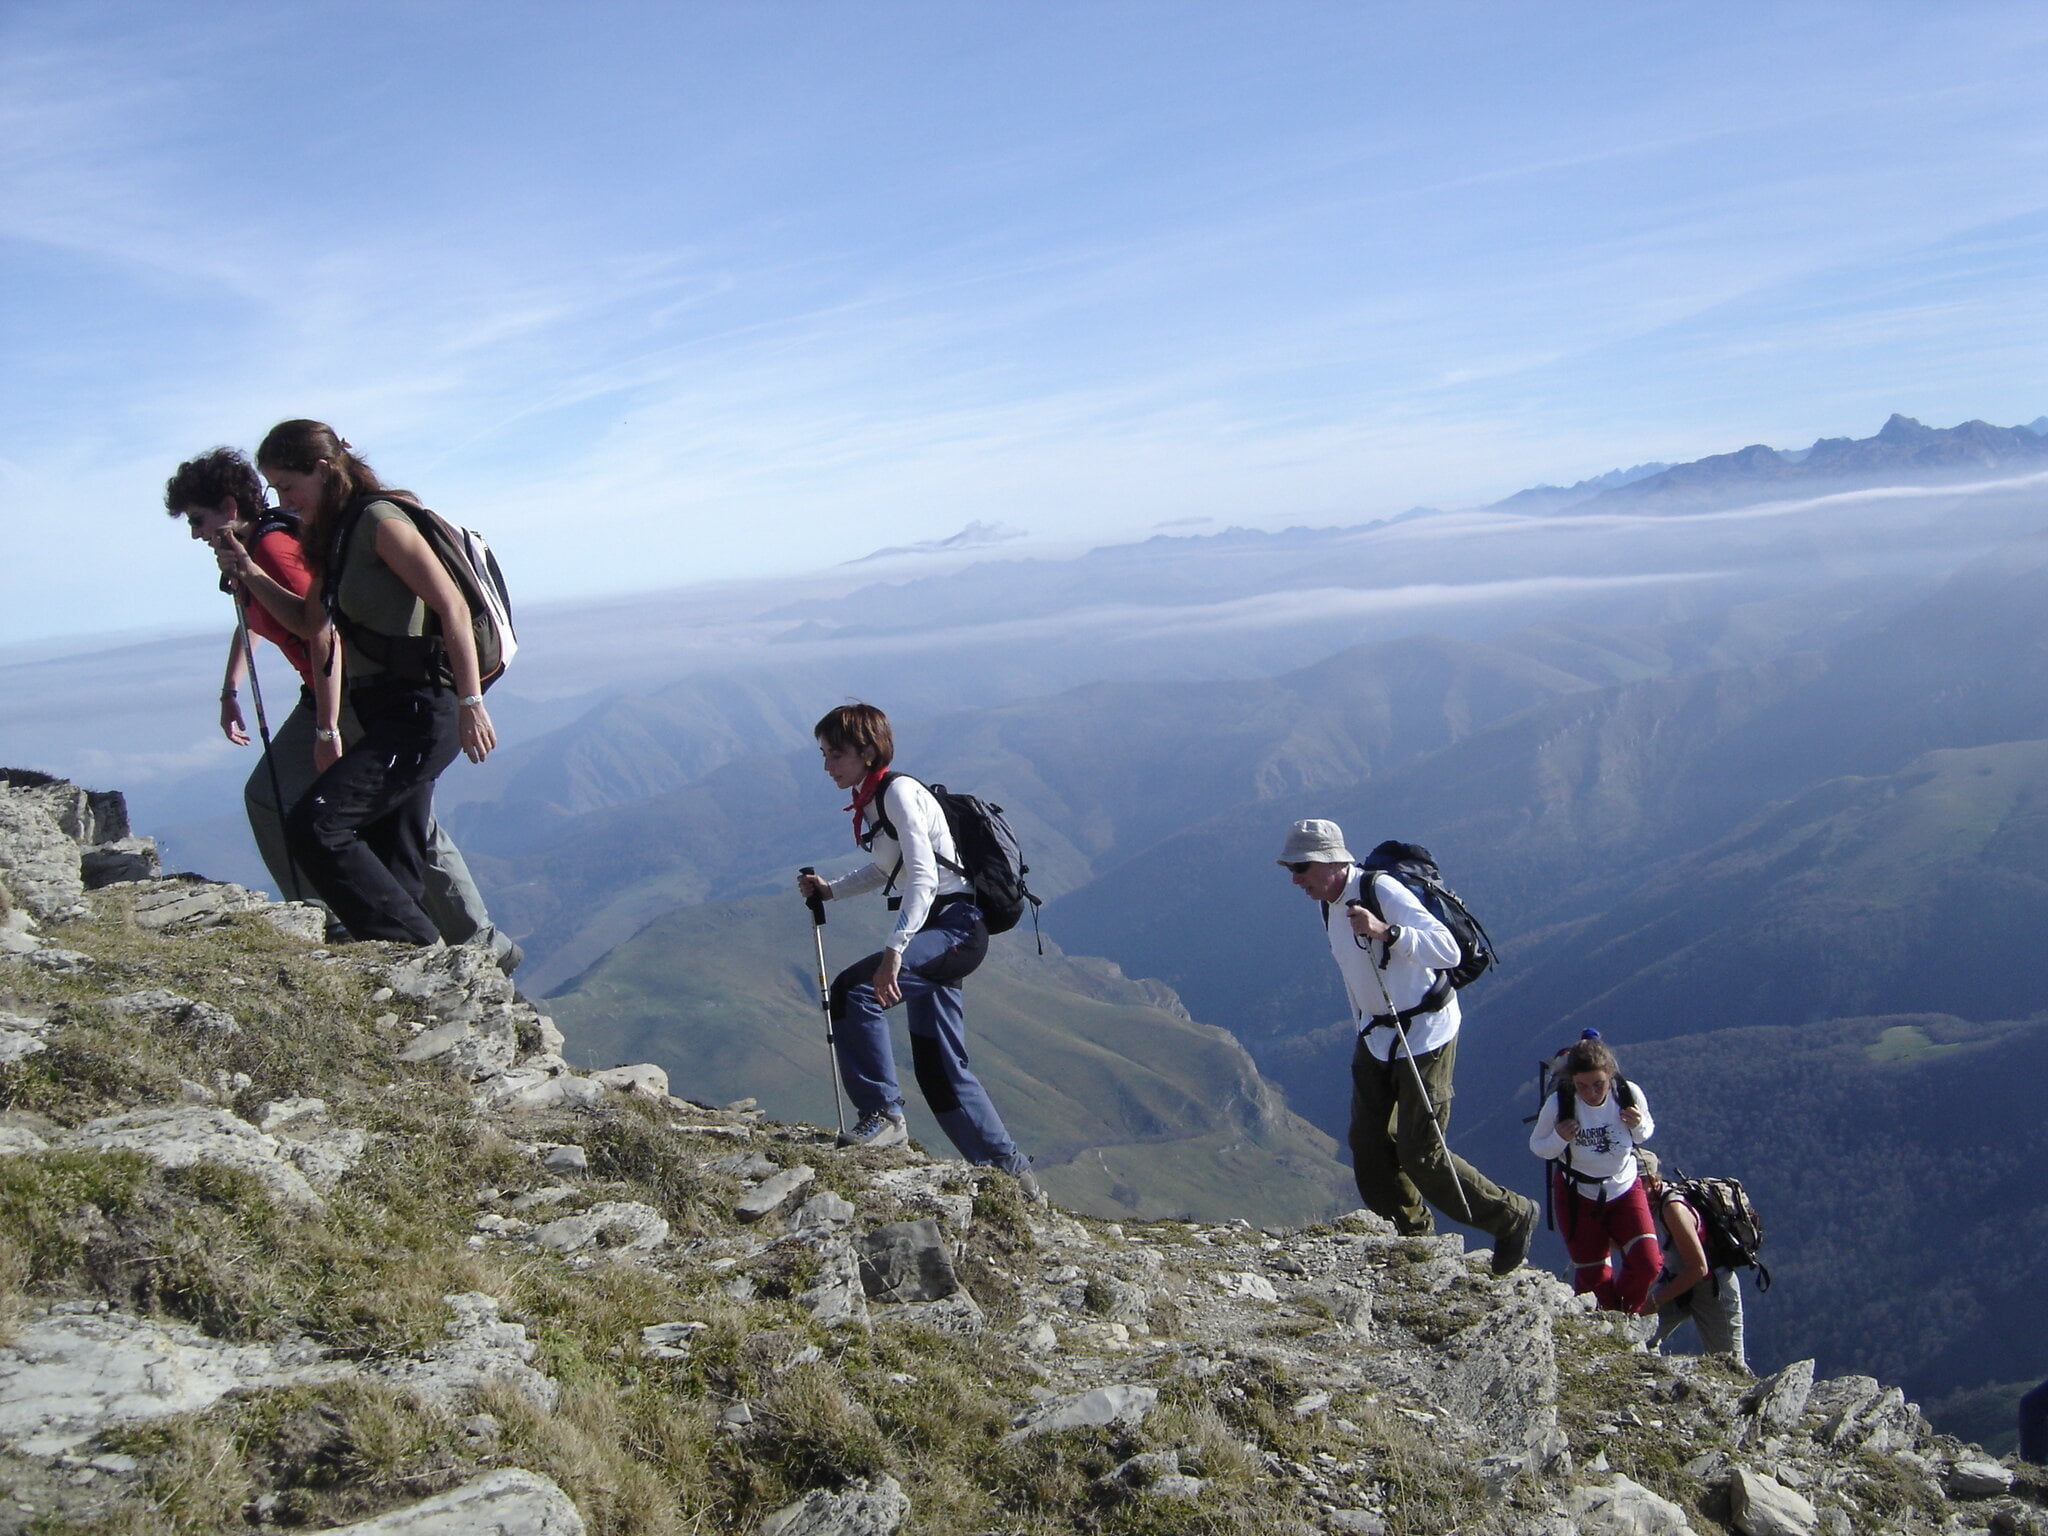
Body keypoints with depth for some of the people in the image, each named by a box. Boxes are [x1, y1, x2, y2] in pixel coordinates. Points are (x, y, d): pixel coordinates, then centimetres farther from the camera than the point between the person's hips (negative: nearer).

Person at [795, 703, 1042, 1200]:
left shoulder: (899, 792, -13)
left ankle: (883, 1114, -17)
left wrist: (894, 950, -32)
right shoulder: (869, 802, 14)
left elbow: (923, 875, -24)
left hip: (956, 926, -10)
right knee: (940, 1069, 10)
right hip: (935, 936, 10)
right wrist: (829, 889, 14)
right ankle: (1010, 1169, 20)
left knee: (854, 988, -27)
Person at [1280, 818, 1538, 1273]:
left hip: (1423, 1034, -8)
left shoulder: (1382, 891, -22)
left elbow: (1448, 950, -32)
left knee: (1421, 1154, -7)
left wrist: (1385, 931, -44)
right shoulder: (1330, 903, 4)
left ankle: (1512, 1219, 13)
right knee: (1368, 1145, 7)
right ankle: (1409, 1241, 25)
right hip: (1376, 1035, 8)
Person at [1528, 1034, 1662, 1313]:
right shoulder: (1557, 1104, -26)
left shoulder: (1629, 1094, -20)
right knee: (1593, 1275, 6)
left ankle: (1626, 1317, 23)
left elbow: (1647, 1133, 0)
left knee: (1648, 1263, -9)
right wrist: (1559, 1139, -34)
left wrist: (1638, 1126, -24)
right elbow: (1537, 1146, -12)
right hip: (1578, 1195, -2)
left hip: (1625, 1188, 2)